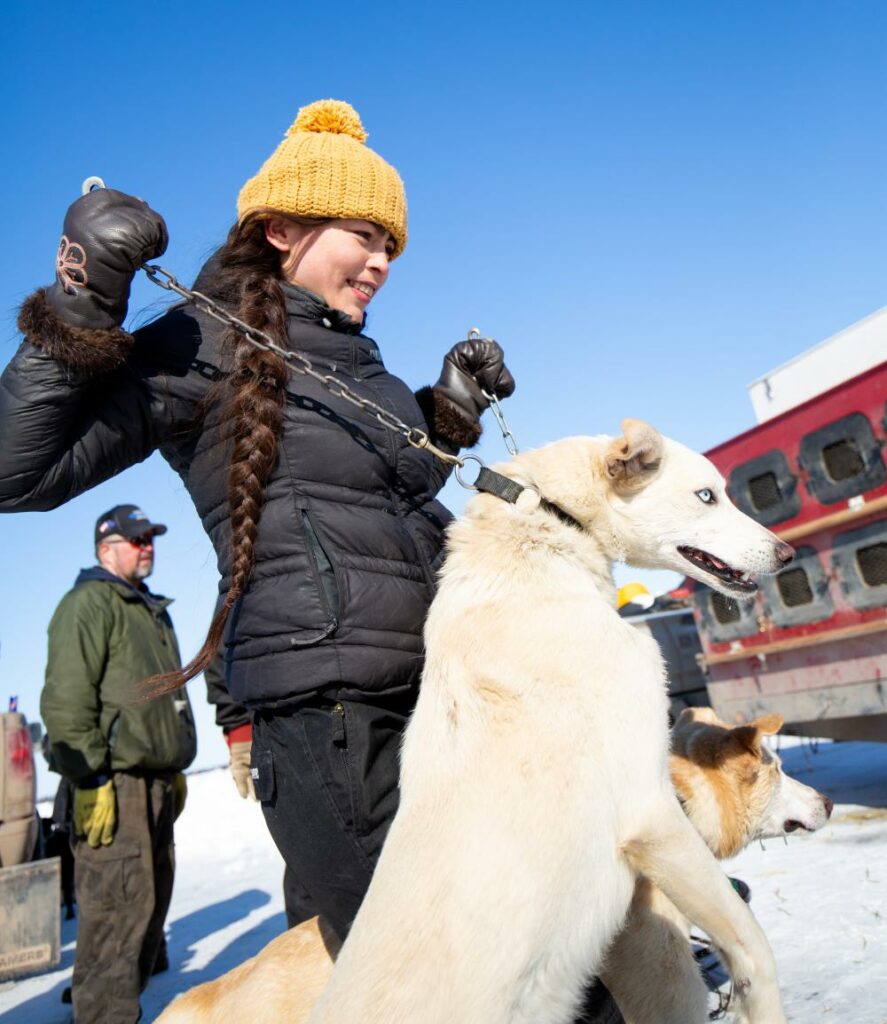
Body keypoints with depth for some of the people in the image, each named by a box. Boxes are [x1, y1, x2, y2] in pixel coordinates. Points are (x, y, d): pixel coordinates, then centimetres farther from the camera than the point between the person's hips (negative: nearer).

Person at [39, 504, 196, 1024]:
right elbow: (67, 698, -16)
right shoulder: (89, 602, -7)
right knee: (120, 904, -8)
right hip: (116, 782, -9)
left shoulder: (153, 610, 22)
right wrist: (90, 780, -20)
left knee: (153, 896, 16)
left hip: (156, 781, 9)